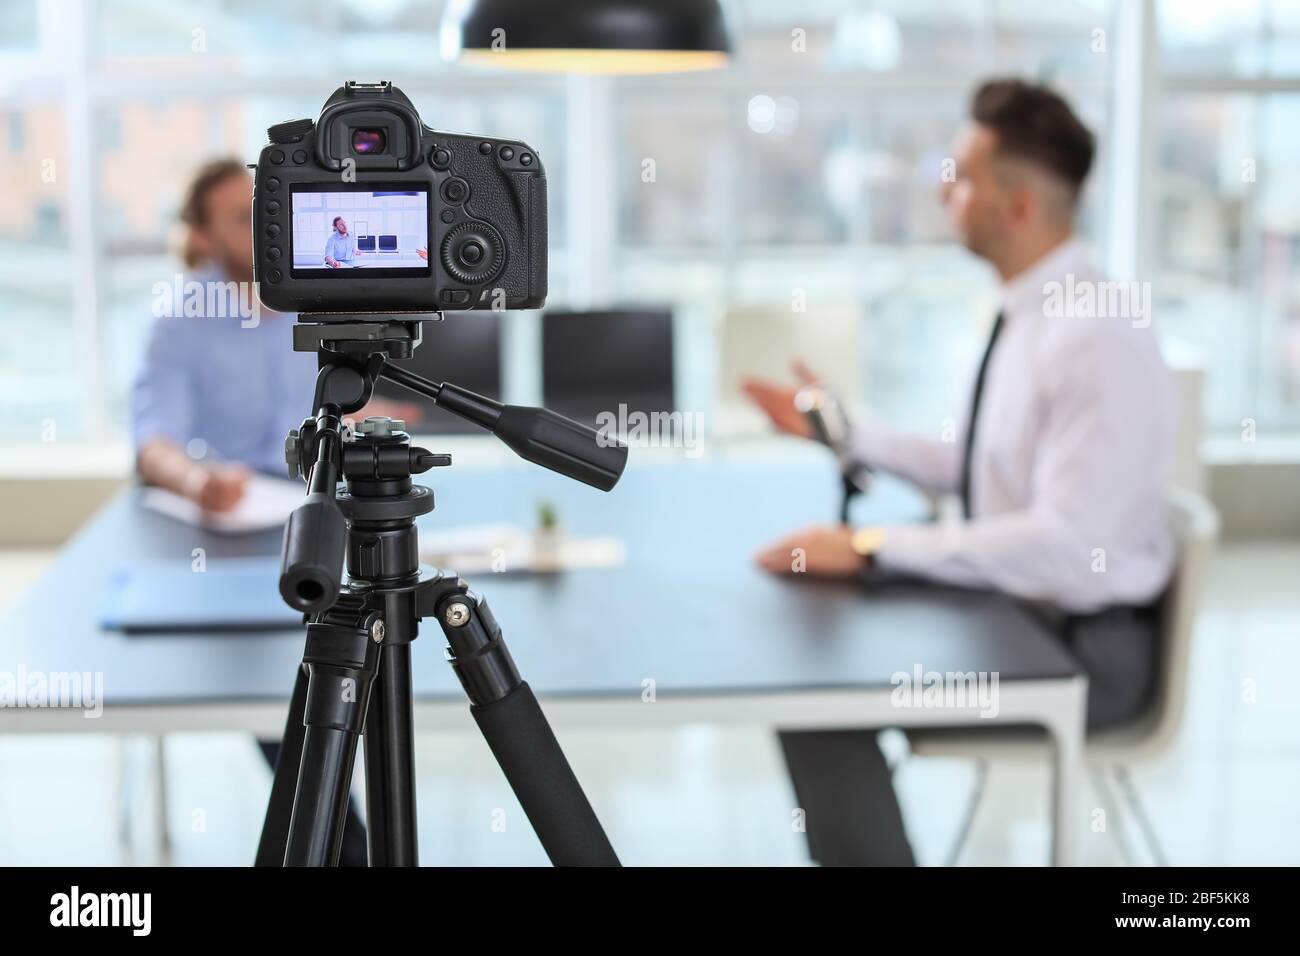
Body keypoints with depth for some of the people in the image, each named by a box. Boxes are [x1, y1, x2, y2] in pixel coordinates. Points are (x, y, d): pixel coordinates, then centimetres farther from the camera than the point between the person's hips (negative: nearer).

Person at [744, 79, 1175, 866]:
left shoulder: (1099, 338, -23)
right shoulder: (1023, 314, 5)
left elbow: (1065, 543, -29)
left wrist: (874, 548, -27)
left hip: (1083, 647, -9)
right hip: (1008, 606, 9)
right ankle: (853, 843, 16)